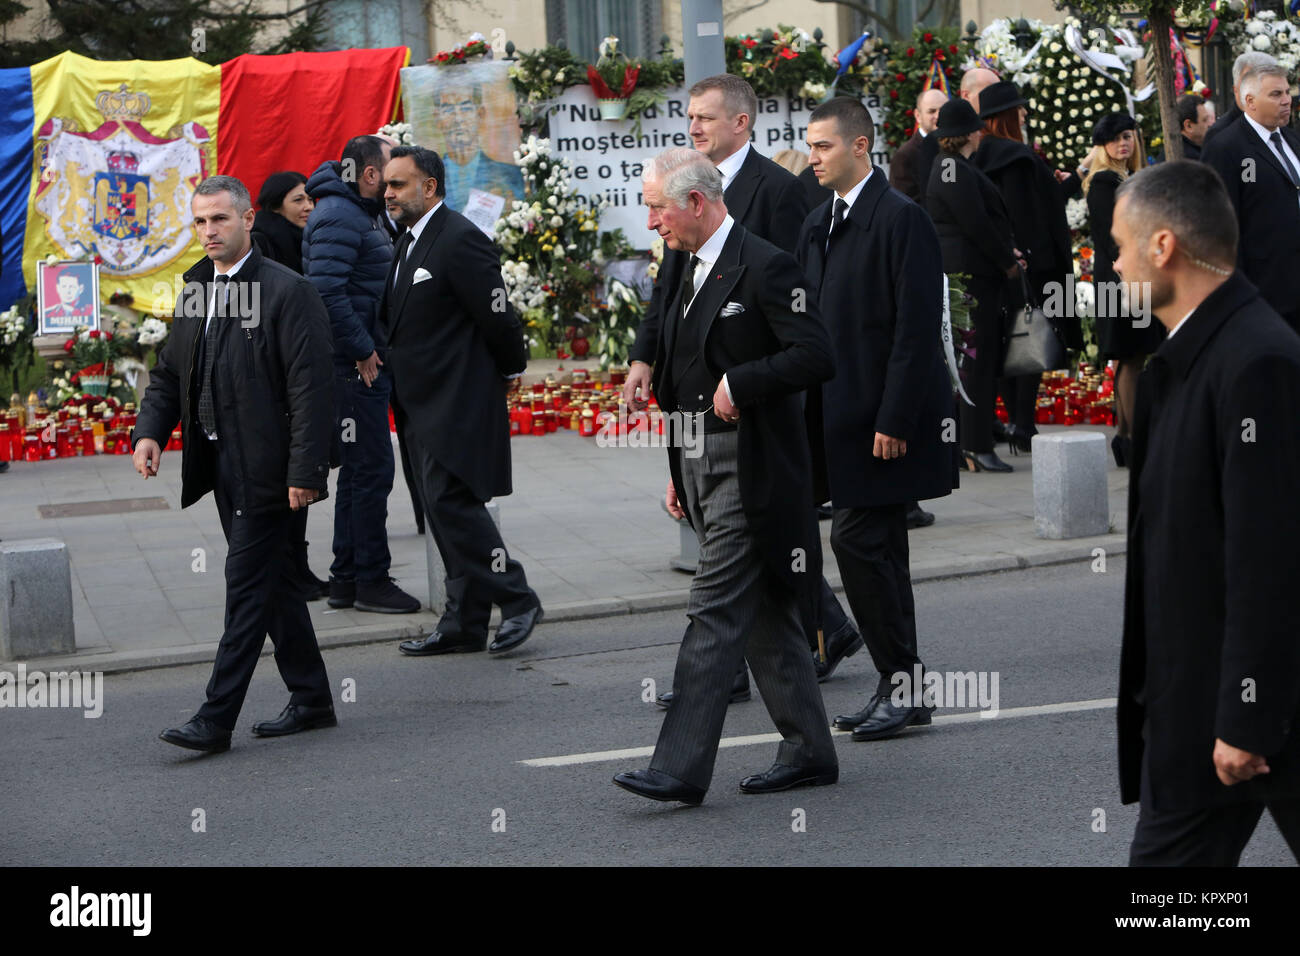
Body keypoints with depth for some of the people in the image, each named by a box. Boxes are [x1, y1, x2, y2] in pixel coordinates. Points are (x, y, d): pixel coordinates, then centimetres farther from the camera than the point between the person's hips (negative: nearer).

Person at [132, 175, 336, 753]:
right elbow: (169, 373, 18)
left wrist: (305, 472, -21)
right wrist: (151, 430, -1)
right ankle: (311, 700, 25)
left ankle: (216, 720, -6)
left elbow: (309, 387, -16)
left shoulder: (287, 292, -11)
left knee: (248, 586, -6)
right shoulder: (195, 291, 13)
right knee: (271, 583, 14)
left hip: (267, 468, -8)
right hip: (221, 463, 8)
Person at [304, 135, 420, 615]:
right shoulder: (338, 217, -16)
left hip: (364, 364, 11)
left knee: (359, 470, 15)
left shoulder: (362, 215, 18)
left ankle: (346, 577, 21)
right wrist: (363, 350, -20)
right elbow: (327, 292, -25)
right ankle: (370, 580, 0)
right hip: (354, 367, -11)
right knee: (371, 470, -6)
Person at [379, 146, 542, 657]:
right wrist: (385, 354, 8)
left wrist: (510, 371, -2)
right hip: (424, 403, 10)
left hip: (458, 401, -10)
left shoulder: (460, 240, -15)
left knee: (451, 501, -13)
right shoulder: (410, 242, 14)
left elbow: (498, 317, -14)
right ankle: (464, 625, 14)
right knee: (445, 509, 10)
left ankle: (516, 599, -1)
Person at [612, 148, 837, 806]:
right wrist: (678, 472, 19)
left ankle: (680, 769, -11)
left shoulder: (765, 267, -13)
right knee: (764, 616, 13)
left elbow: (816, 358, -19)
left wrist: (738, 383, -18)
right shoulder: (681, 269, 15)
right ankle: (808, 752, 21)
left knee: (715, 613, -10)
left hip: (750, 472, -9)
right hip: (702, 467, 9)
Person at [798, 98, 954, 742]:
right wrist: (808, 416, 10)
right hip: (840, 413, 9)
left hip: (885, 417, -9)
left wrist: (893, 420, -20)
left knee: (858, 542, -11)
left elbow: (916, 328, -17)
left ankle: (900, 683, -2)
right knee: (878, 548, 12)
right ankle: (900, 689, 19)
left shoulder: (901, 218, -12)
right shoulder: (819, 225, 15)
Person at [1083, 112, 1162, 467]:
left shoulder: (1130, 178, 17)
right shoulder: (1103, 181, -11)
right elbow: (1109, 235, -17)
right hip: (1121, 278, -9)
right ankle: (1132, 439, -7)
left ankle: (1124, 435, 14)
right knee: (1131, 359, -8)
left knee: (1129, 359, 10)